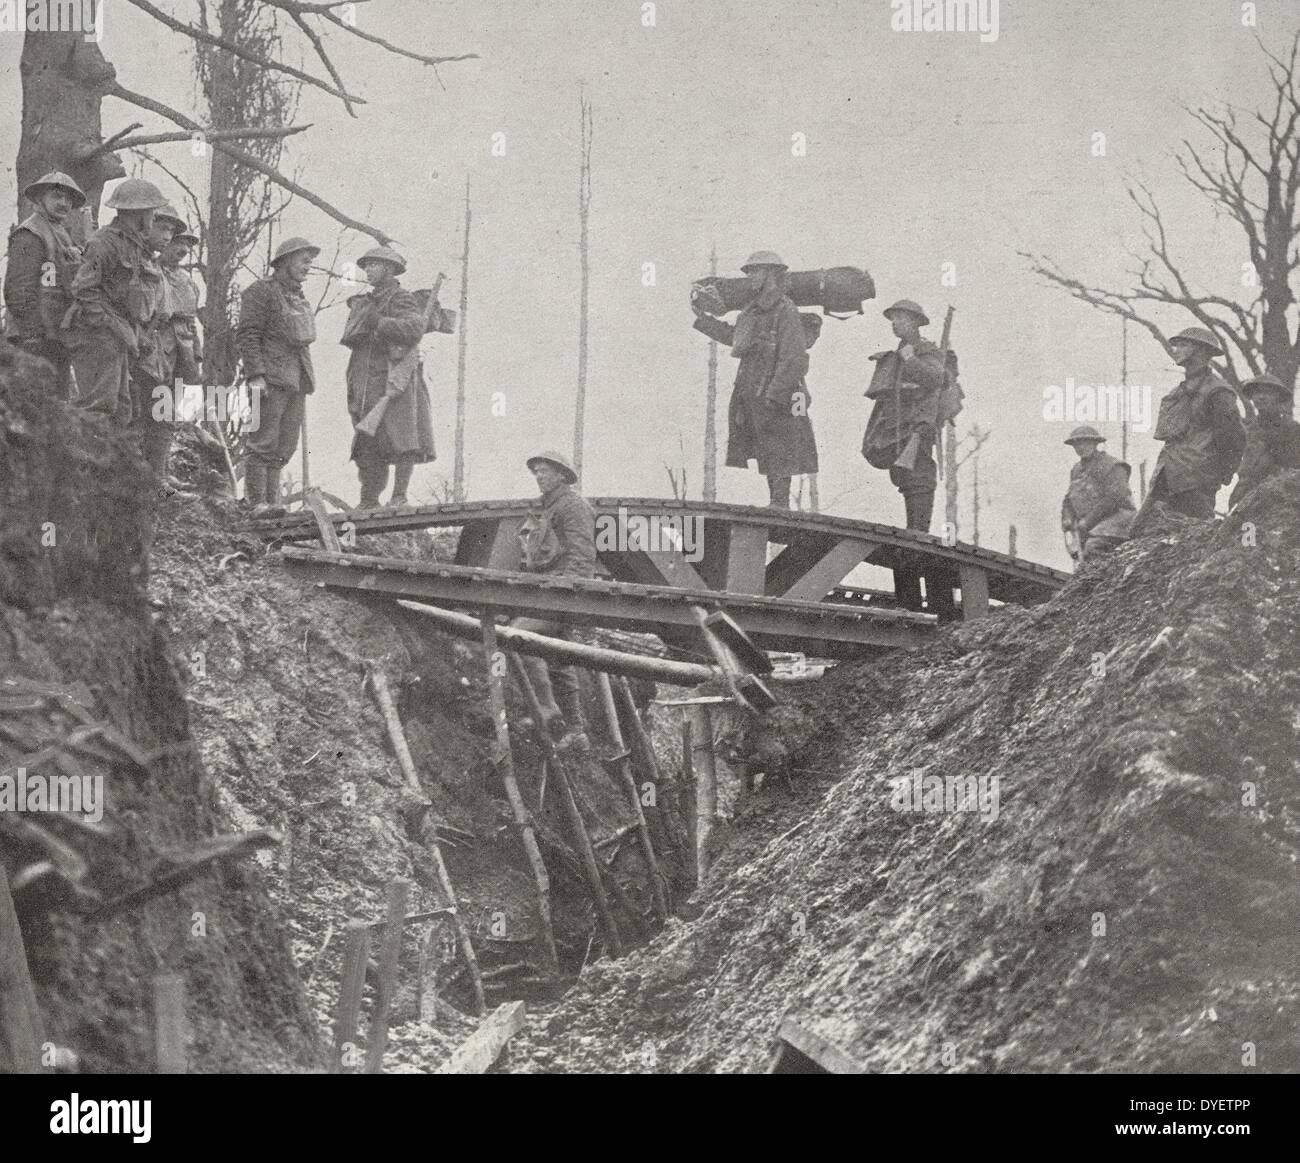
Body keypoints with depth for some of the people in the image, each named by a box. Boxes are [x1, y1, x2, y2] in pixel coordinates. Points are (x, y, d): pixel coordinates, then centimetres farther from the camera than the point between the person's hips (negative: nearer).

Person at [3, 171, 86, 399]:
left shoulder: (62, 235, 22)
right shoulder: (30, 235, -9)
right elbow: (18, 291, -17)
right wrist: (32, 336, -21)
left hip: (57, 338, 10)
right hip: (37, 338, -10)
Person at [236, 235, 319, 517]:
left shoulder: (298, 298, 22)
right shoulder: (261, 292, -4)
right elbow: (247, 335, -11)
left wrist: (308, 378, 21)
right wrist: (255, 375, -20)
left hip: (296, 378, 8)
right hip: (271, 378, -8)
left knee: (285, 446, 5)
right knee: (264, 443, -9)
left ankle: (271, 498, 8)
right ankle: (258, 502, -9)